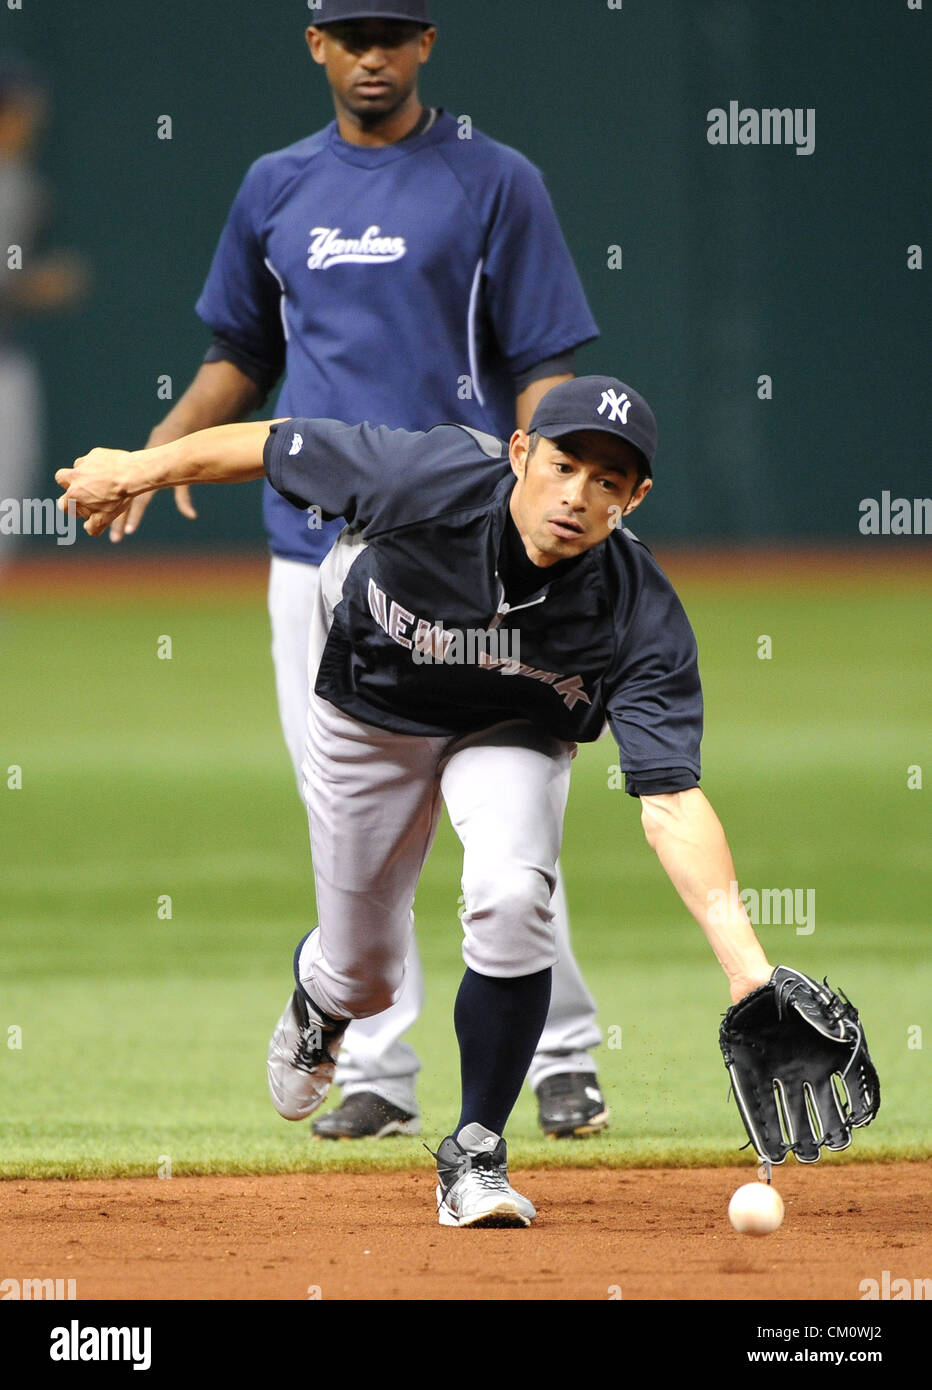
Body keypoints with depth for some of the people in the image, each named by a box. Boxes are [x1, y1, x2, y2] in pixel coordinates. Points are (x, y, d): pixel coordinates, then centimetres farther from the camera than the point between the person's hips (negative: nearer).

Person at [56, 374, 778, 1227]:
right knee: (364, 975, 10)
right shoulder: (429, 483, -36)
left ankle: (476, 1154, -9)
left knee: (511, 897, -30)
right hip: (371, 714, 0)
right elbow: (275, 447, -19)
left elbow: (673, 801, -40)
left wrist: (745, 962, -52)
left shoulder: (639, 613, -35)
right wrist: (137, 471, -4)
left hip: (516, 732, 0)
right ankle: (319, 996, 53)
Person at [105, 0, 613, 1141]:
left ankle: (561, 1060, 3)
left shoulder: (493, 184, 1)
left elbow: (544, 366, -2)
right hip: (315, 551, 4)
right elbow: (241, 353, 22)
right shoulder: (277, 190, 13)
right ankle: (376, 1076, 9)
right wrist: (164, 444, 3)